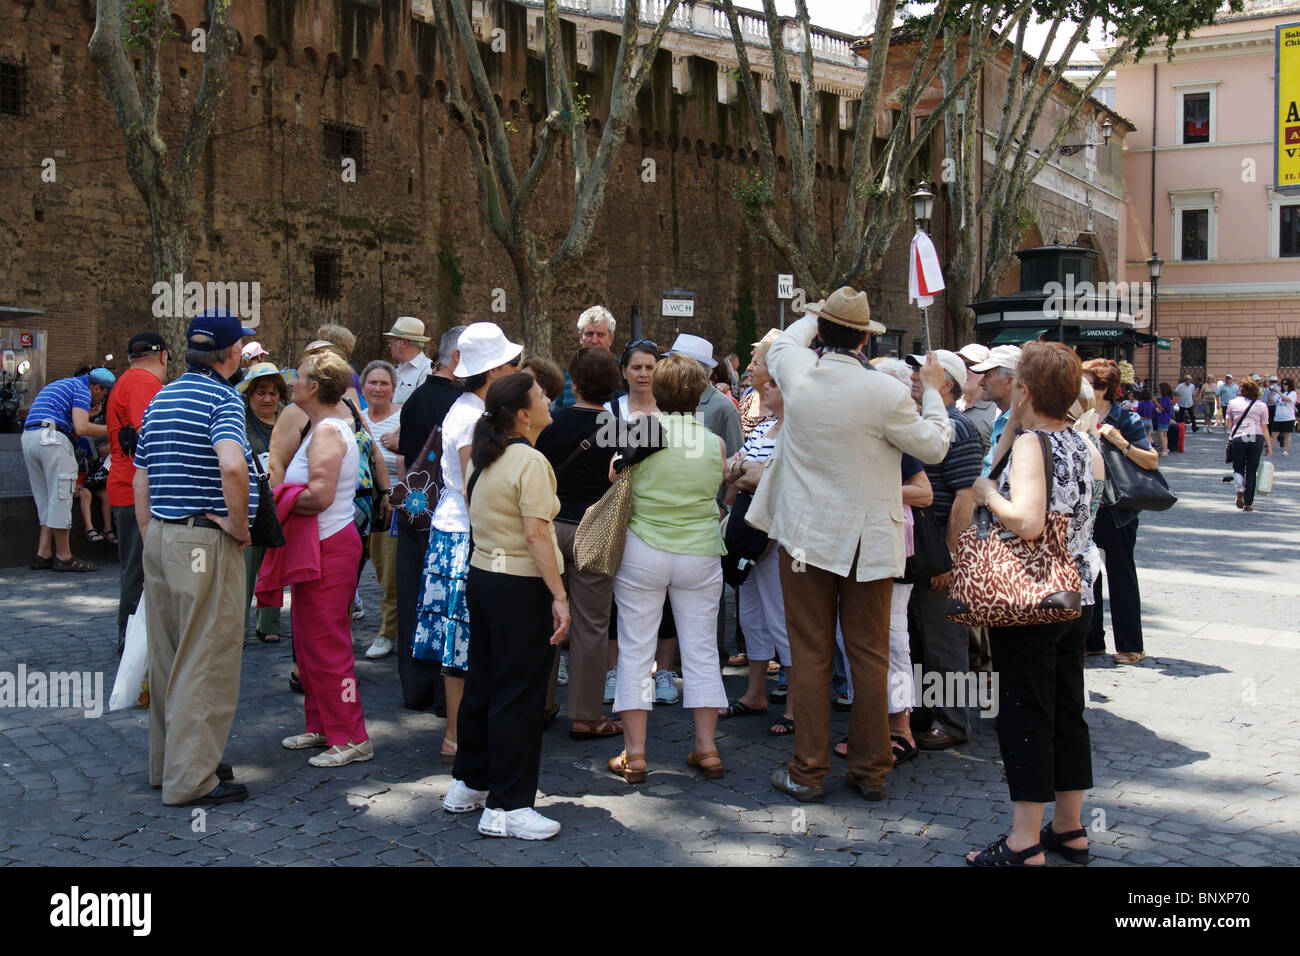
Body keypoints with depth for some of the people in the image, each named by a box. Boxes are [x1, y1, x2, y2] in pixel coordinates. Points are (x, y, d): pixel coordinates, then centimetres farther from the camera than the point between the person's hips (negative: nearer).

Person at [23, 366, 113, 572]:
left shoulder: (59, 384, 29)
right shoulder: (82, 389, -1)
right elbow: (81, 427, -15)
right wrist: (110, 430, -4)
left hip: (27, 437, 9)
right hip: (52, 439, -9)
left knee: (46, 500, 13)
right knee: (60, 497, -3)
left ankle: (43, 554, 10)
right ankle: (63, 557, 2)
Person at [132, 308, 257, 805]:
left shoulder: (160, 399, 13)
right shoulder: (222, 396, -12)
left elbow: (141, 477, 17)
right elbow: (232, 464, -31)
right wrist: (238, 524, -17)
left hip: (160, 536, 8)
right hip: (206, 541, -8)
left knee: (168, 656, 16)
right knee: (207, 659, -1)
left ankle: (168, 760, 27)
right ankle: (192, 777, 3)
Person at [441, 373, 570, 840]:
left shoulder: (482, 459, 11)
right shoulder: (530, 461, -17)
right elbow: (536, 535, -22)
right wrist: (559, 596, -22)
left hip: (482, 572, 9)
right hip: (521, 586, -9)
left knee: (483, 681, 18)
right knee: (519, 693, -3)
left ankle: (468, 782, 30)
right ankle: (507, 807, 1)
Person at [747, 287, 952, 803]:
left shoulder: (796, 373, -7)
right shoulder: (886, 392, -15)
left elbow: (782, 343, 19)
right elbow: (934, 446, 0)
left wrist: (814, 317, 35)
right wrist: (933, 391, 13)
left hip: (804, 535, 1)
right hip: (867, 540, -1)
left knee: (809, 653, 7)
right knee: (869, 655, 9)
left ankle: (807, 770, 11)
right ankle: (871, 769, 17)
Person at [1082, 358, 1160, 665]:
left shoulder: (1126, 419, -9)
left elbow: (1152, 461, -17)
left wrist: (1120, 442, -25)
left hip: (1116, 510, -5)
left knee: (1121, 574, 4)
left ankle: (1130, 645, 13)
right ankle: (1092, 640, 22)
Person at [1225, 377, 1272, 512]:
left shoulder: (1233, 403, 5)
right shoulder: (1261, 405, 3)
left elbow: (1228, 423, 8)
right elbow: (1264, 428, 3)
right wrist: (1269, 446, 8)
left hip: (1238, 439, 0)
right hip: (1257, 439, 0)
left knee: (1238, 469, 13)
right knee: (1251, 471, 8)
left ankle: (1240, 489, -19)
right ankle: (1248, 503, 8)